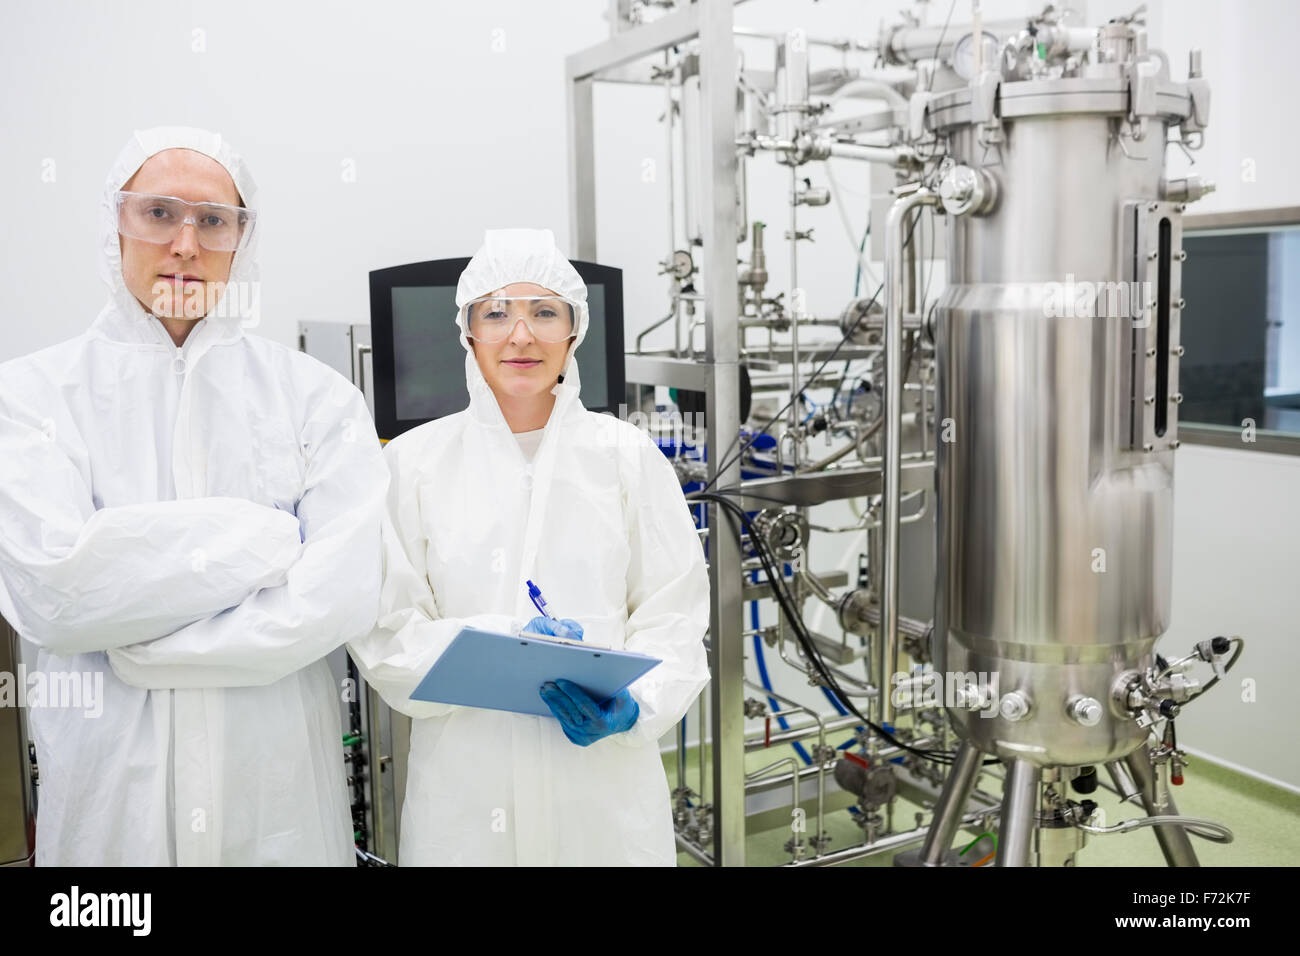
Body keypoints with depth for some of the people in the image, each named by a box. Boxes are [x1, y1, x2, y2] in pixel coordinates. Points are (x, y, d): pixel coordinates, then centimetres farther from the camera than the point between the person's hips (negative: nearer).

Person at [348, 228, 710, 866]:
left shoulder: (628, 456, 1)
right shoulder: (411, 462, 0)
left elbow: (672, 618, 0)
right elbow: (384, 635, -4)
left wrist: (633, 707, -19)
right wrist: (503, 646, -20)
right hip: (464, 788, 0)